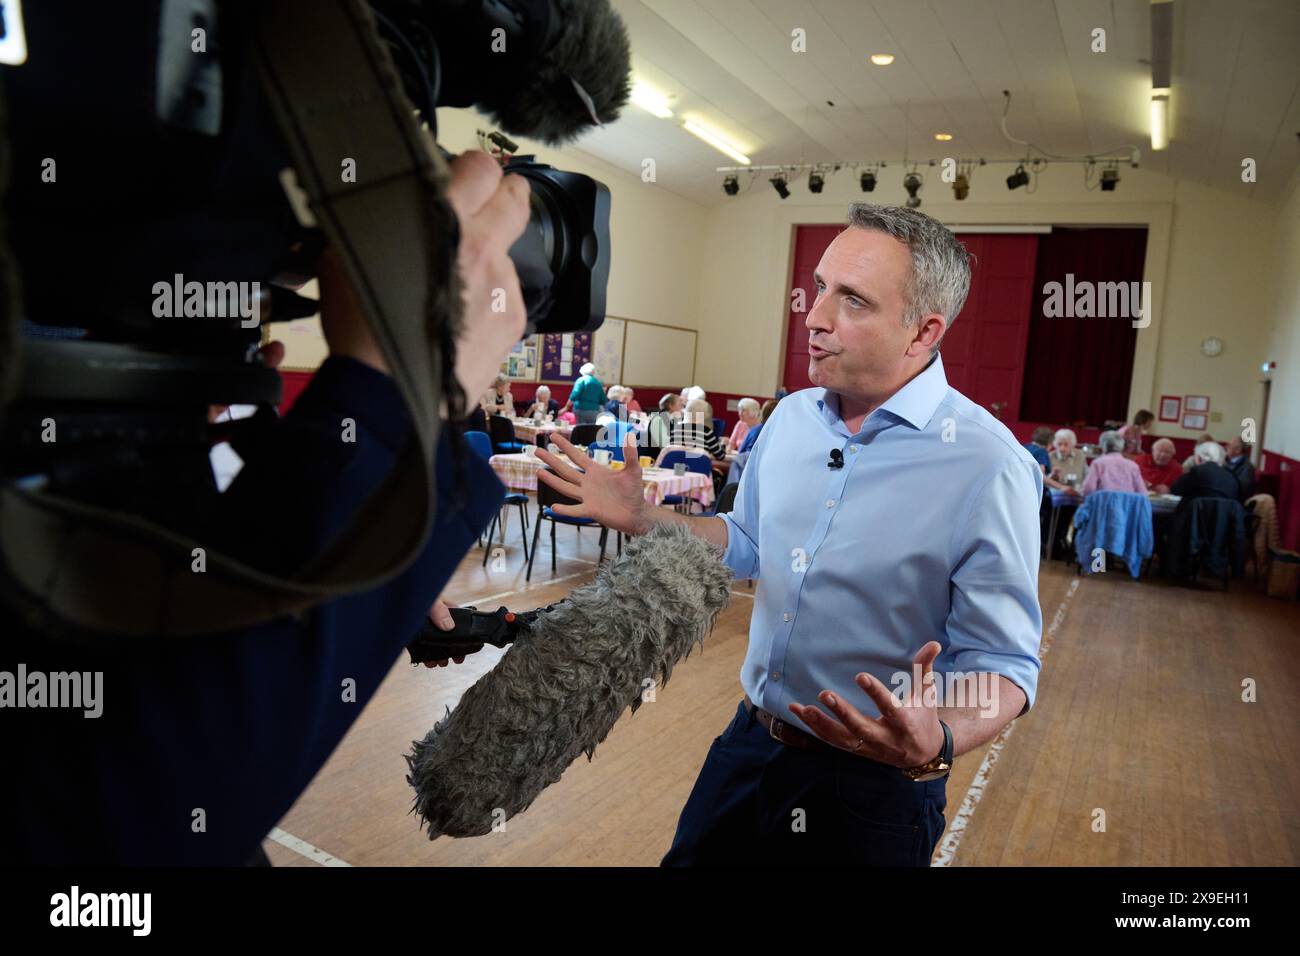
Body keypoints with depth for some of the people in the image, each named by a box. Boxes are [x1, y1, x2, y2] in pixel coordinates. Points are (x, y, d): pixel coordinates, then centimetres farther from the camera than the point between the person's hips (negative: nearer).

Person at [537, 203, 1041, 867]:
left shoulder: (990, 467, -21)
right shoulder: (791, 416, -1)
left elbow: (1003, 663, -18)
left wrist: (938, 741, -37)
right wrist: (642, 518, 2)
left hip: (874, 787, -5)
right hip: (749, 745, 6)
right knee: (694, 856, 20)